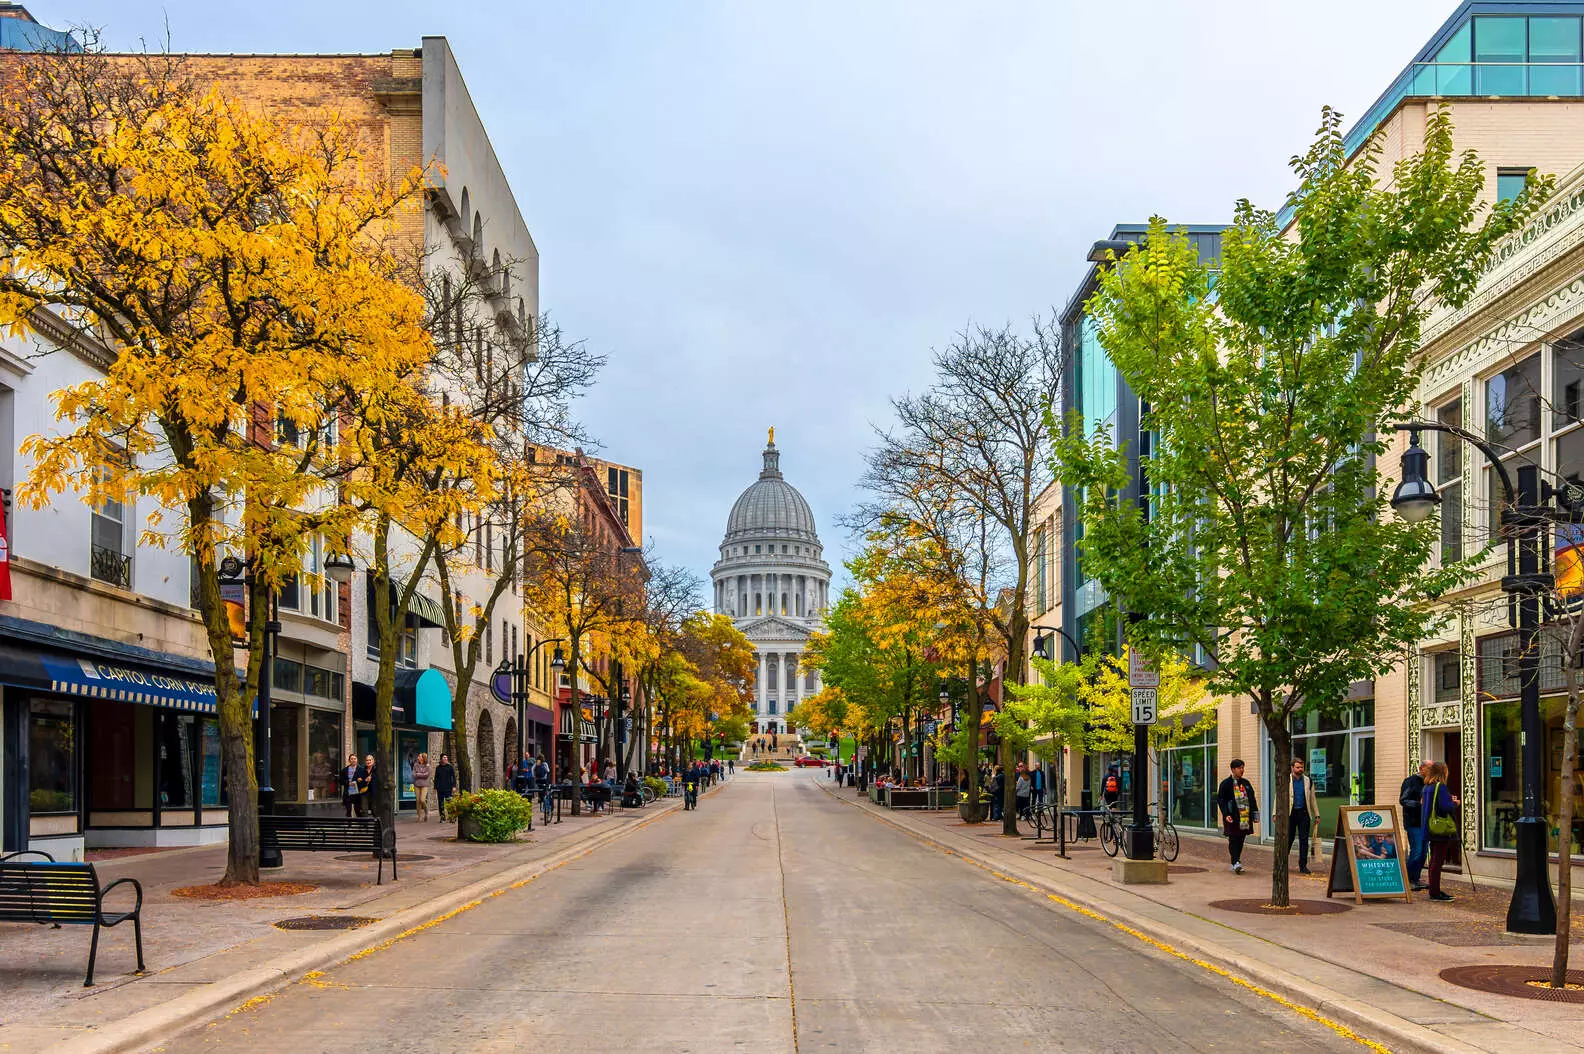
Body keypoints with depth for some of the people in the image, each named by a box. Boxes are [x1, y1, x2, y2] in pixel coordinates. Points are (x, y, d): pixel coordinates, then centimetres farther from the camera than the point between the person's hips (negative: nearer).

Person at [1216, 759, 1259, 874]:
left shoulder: (1246, 783, 16)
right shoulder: (1226, 783, -1)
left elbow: (1252, 799, 20)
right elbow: (1220, 799, -5)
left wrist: (1255, 813, 11)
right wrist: (1226, 815, -15)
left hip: (1244, 817, 5)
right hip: (1232, 818, -5)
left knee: (1240, 841, 7)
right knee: (1233, 840, -10)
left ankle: (1235, 864, 15)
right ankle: (1236, 863, -15)